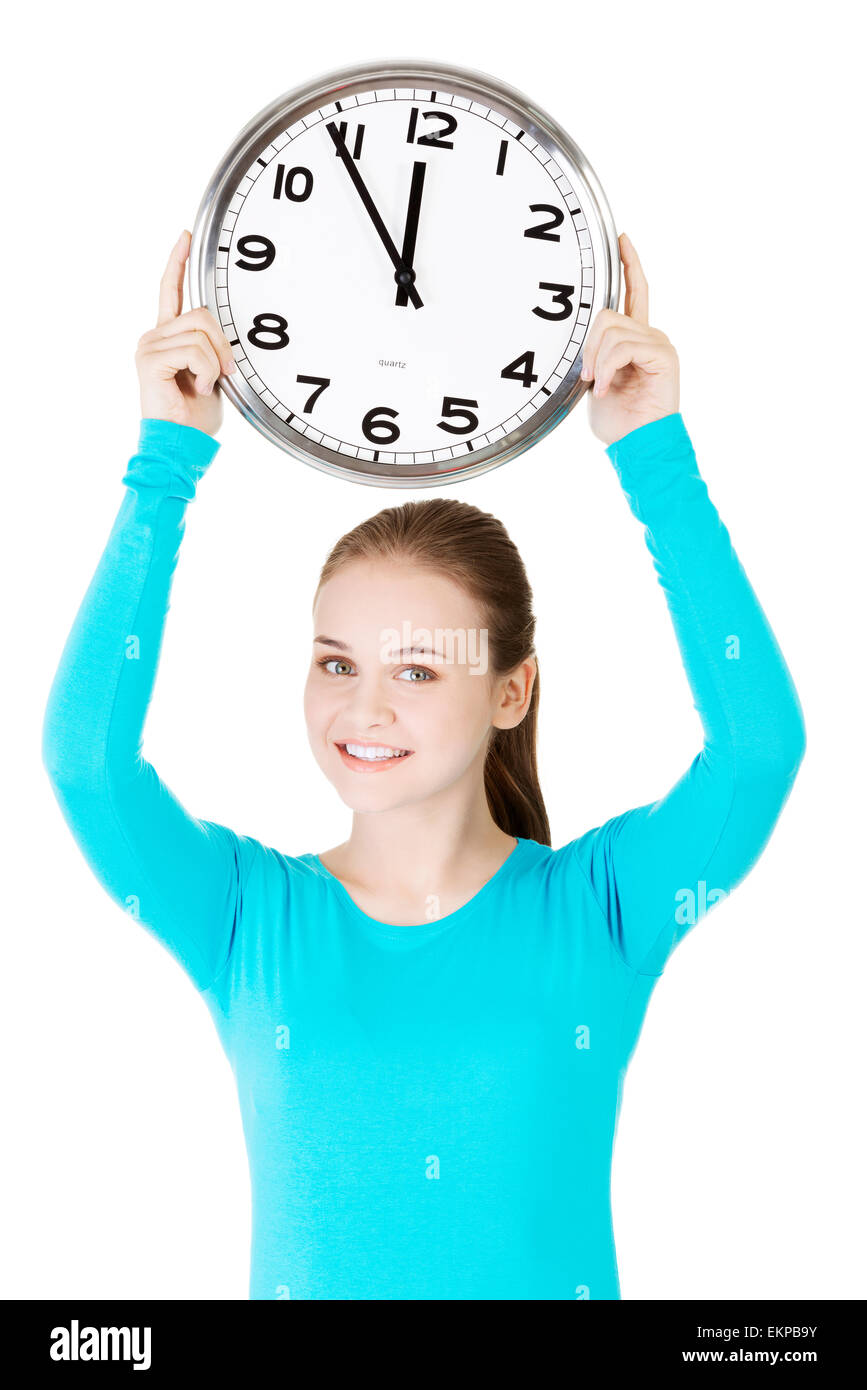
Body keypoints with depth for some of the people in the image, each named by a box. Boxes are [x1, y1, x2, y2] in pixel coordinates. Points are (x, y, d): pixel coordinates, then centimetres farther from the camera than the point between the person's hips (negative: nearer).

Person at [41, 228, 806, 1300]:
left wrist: (655, 452, -22)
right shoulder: (247, 916, -9)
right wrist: (168, 456, -23)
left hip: (557, 1282, 0)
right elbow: (85, 752, -23)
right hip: (305, 1287, 1)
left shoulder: (598, 907, -11)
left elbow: (761, 742, -25)